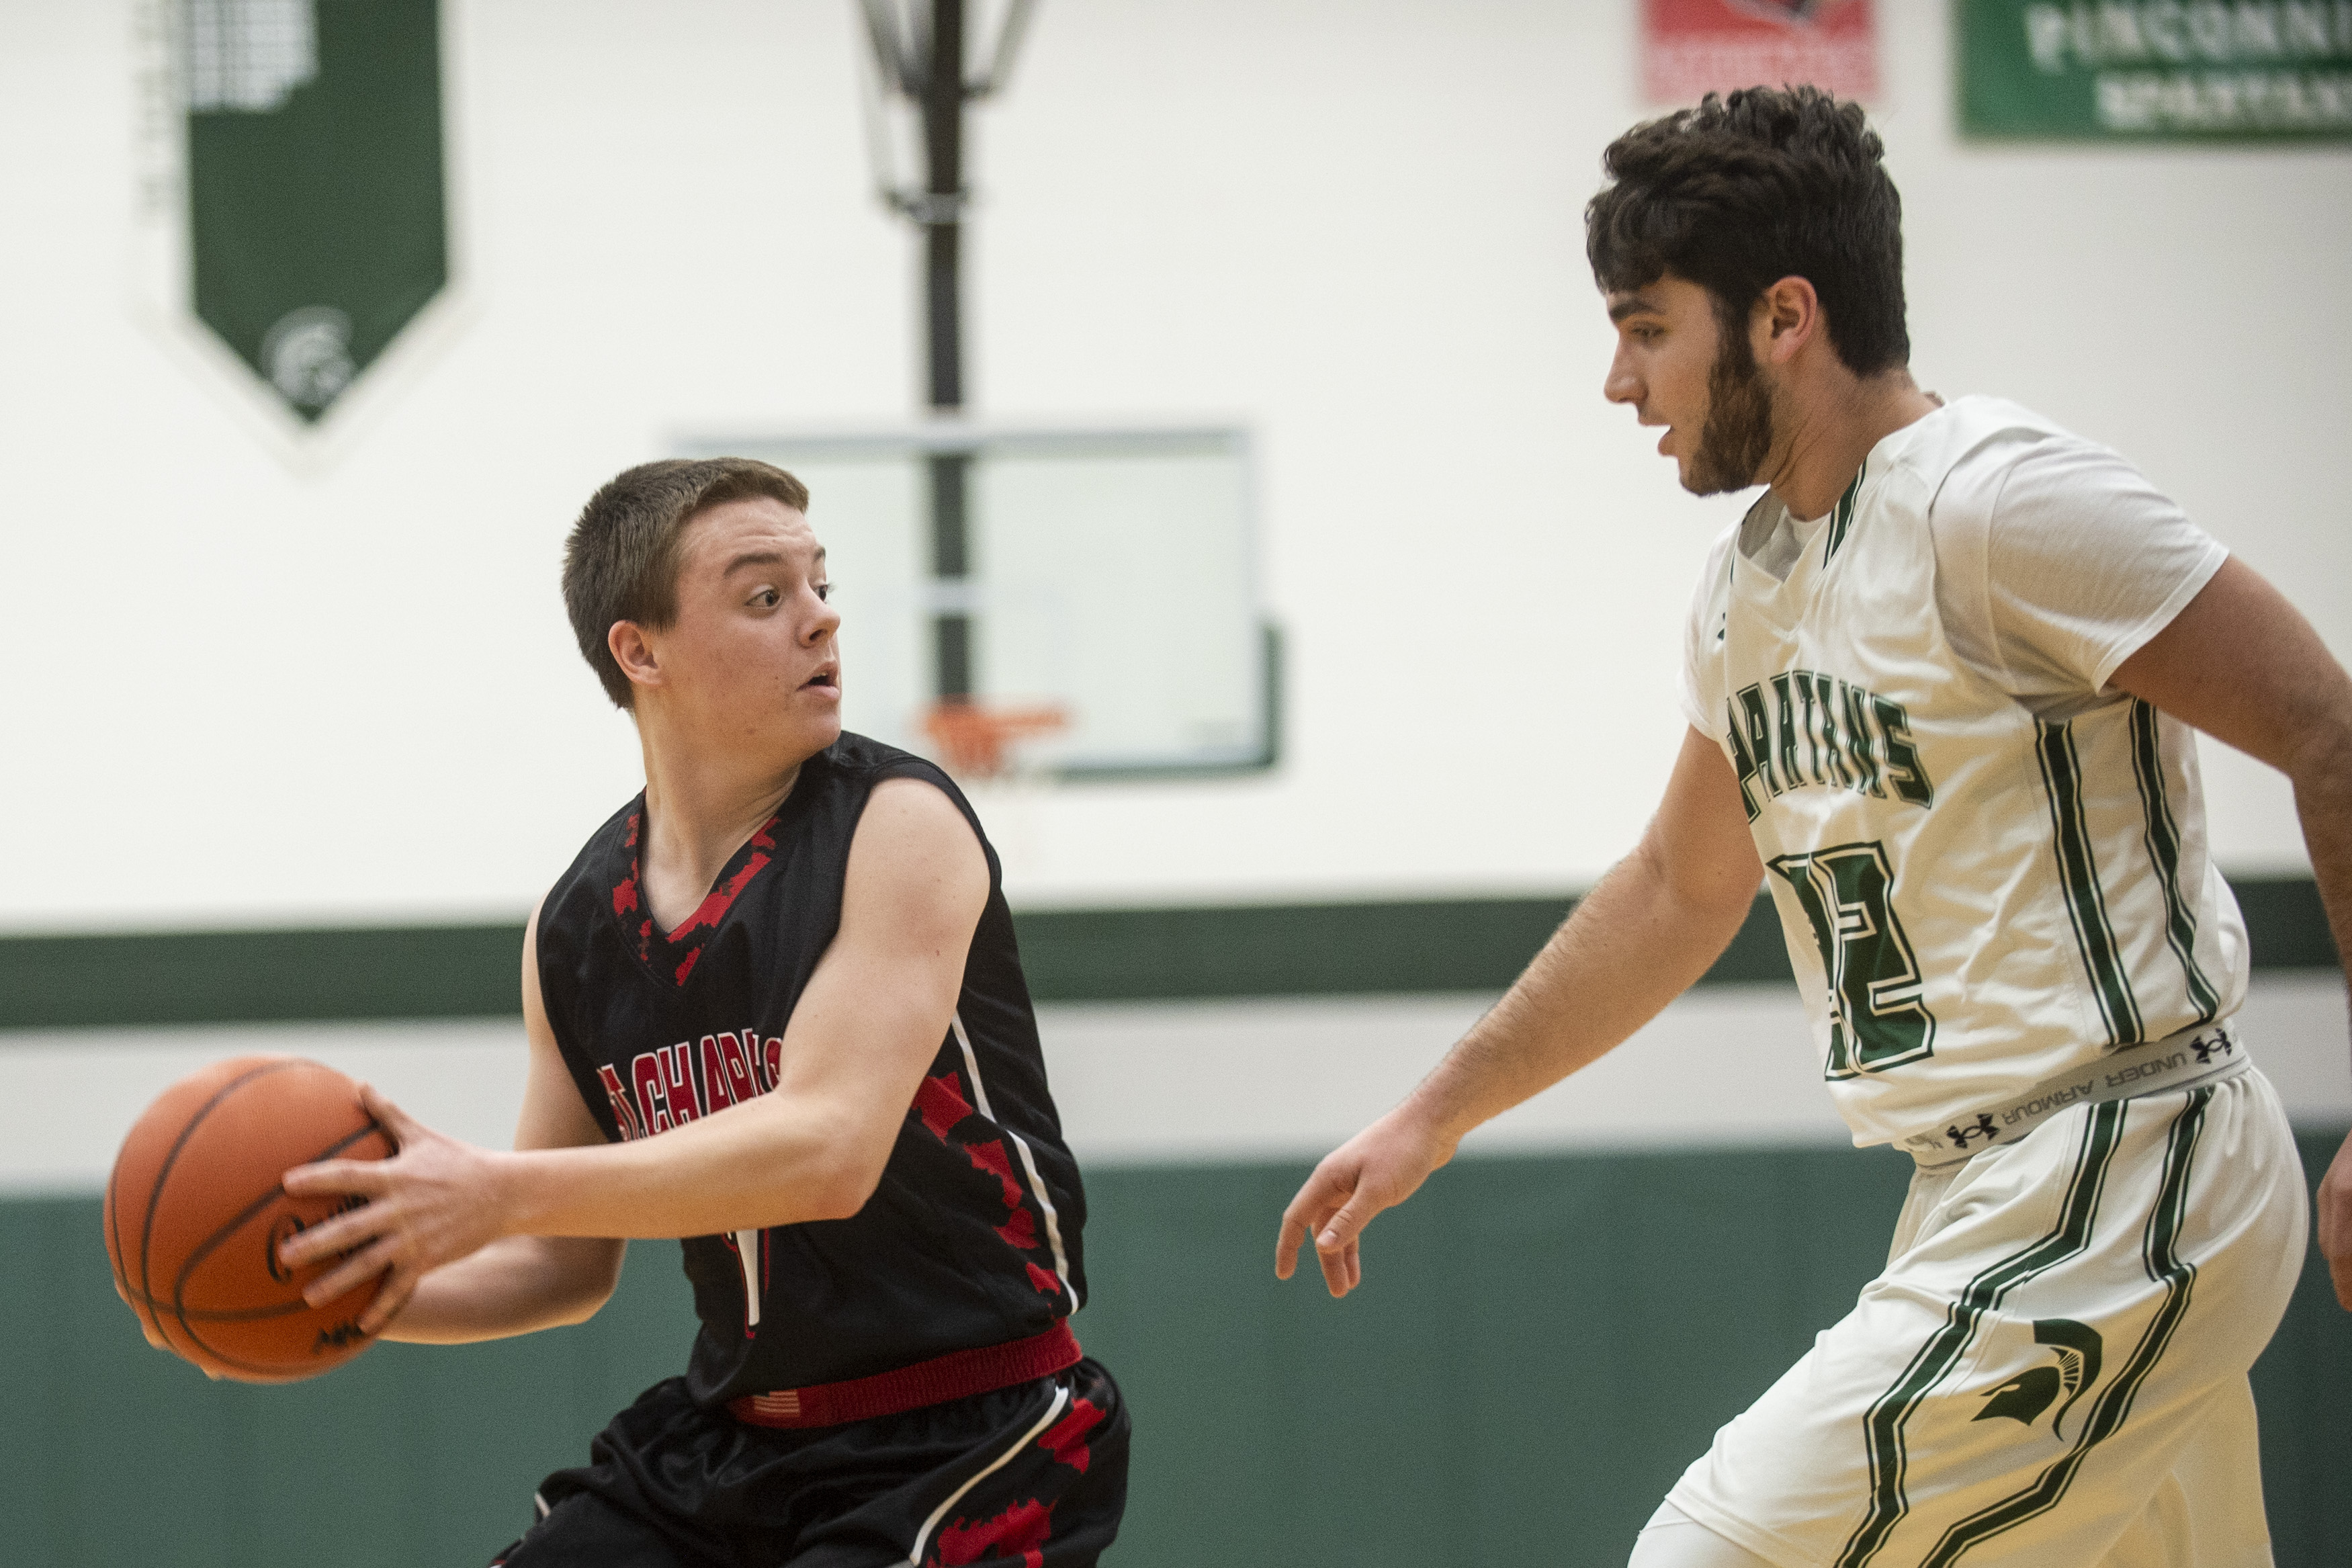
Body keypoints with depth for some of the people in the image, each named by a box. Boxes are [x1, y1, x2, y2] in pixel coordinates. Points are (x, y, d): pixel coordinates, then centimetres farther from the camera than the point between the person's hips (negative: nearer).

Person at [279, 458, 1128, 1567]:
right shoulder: (575, 931, 4)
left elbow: (829, 1150, -26)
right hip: (730, 1437, 6)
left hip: (967, 1439, -6)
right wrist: (352, 1291, -6)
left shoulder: (899, 828, -14)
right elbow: (566, 1266, 13)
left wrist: (496, 1194, -32)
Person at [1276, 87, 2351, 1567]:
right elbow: (1681, 889, 28)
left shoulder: (1995, 500, -15)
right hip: (1998, 1201, 9)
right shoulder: (1750, 586, 13)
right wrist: (1431, 1120, 28)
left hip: (2111, 1188, -9)